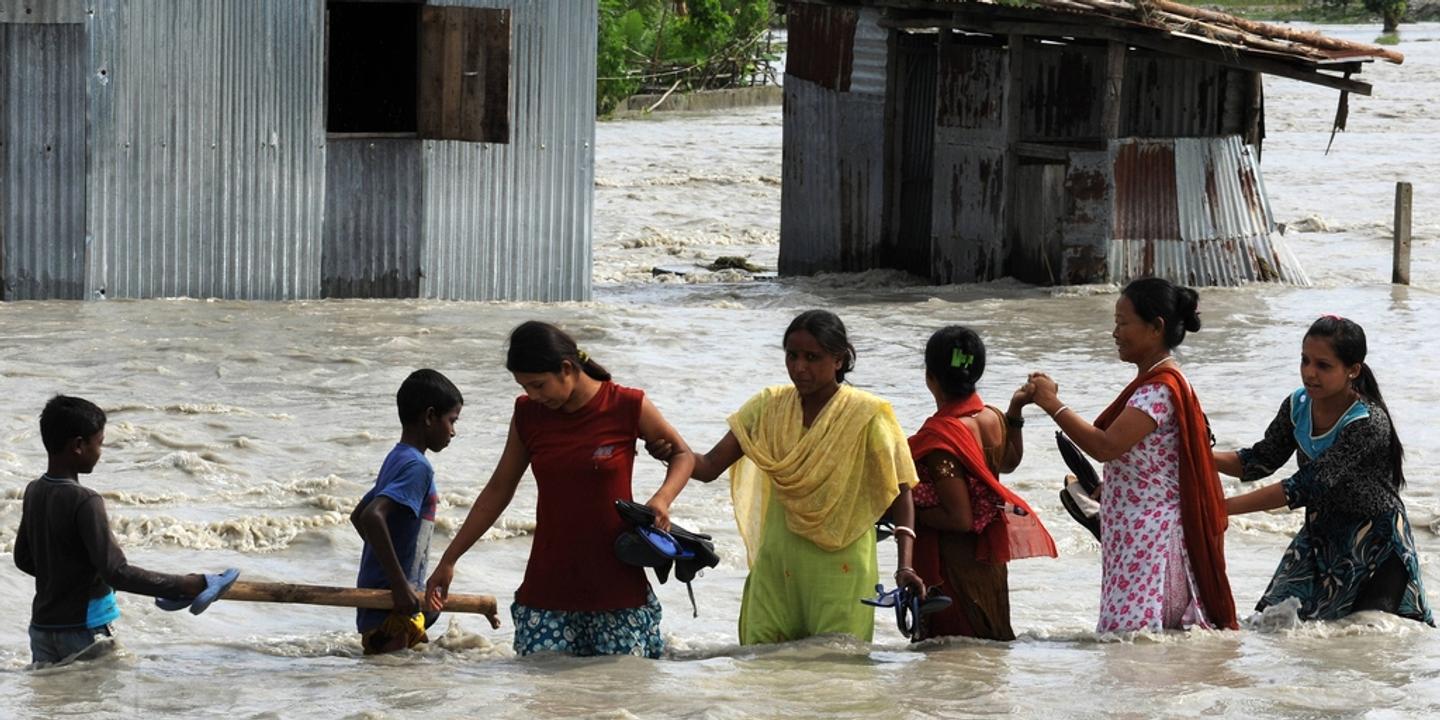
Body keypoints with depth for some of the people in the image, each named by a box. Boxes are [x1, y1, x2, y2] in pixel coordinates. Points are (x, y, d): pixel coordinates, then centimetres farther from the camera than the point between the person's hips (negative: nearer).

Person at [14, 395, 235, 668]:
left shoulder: (34, 492, 3)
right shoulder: (84, 502, -21)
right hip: (83, 632, -7)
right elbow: (117, 572, -25)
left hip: (42, 626, 7)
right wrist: (185, 586, -21)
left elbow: (24, 559, 16)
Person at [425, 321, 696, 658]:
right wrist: (448, 560, 15)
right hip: (547, 591, 2)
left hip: (617, 589, -2)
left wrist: (662, 499, -13)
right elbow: (498, 491, 14)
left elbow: (683, 456, 9)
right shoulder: (528, 415, 5)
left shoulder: (627, 407, -5)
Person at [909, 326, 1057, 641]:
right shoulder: (993, 419, -1)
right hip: (989, 561, 9)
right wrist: (1015, 411, 19)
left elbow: (960, 519, -25)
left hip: (952, 564, -9)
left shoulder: (940, 436, -24)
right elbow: (1010, 462, 24)